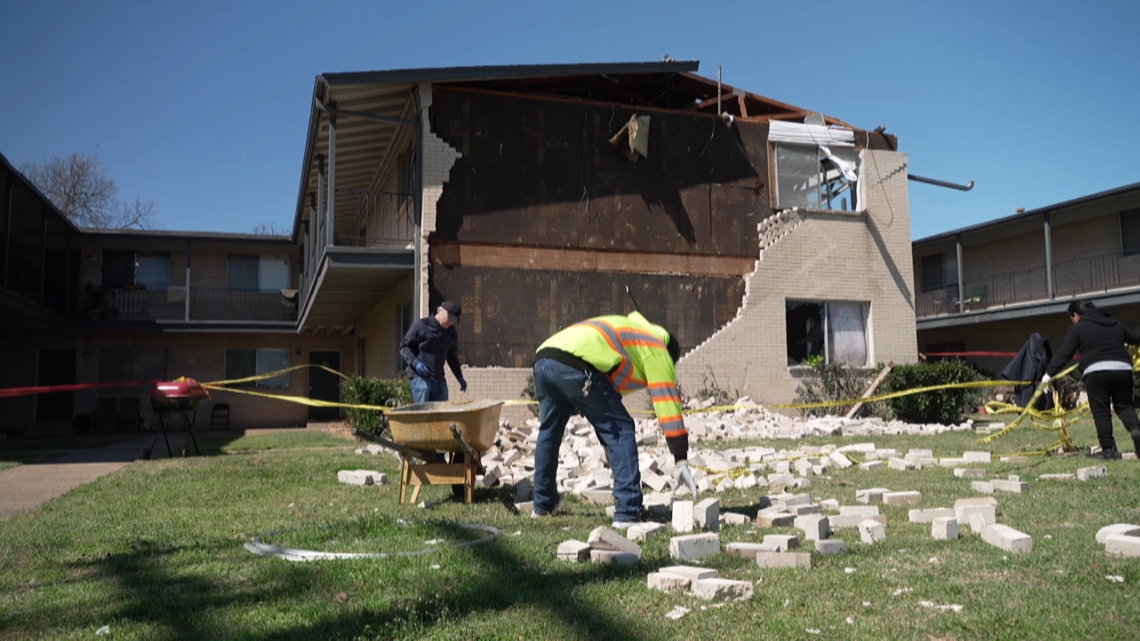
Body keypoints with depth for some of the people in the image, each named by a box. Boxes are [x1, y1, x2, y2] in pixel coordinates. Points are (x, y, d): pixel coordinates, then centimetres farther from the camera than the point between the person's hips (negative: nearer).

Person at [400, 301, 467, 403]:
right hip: (420, 377, -6)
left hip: (439, 379, 6)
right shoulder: (421, 325, -6)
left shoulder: (451, 332, 12)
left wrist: (460, 378, 15)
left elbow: (452, 357, 22)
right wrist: (415, 363, -20)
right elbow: (404, 346, -4)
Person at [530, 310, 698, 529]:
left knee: (548, 431, 27)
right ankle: (628, 513, 0)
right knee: (620, 430, 4)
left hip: (542, 359, 8)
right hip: (574, 365, -8)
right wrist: (681, 461, 5)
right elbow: (667, 401, 7)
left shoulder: (624, 330, 39)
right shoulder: (656, 348, 17)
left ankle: (543, 504, 40)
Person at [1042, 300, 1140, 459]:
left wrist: (1049, 374, 0)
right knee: (1124, 405, 18)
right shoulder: (1116, 324, 22)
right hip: (1123, 369, 5)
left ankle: (1108, 449, 1)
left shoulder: (1077, 329, 6)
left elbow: (1063, 354, -1)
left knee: (1101, 411, 2)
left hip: (1096, 372, -5)